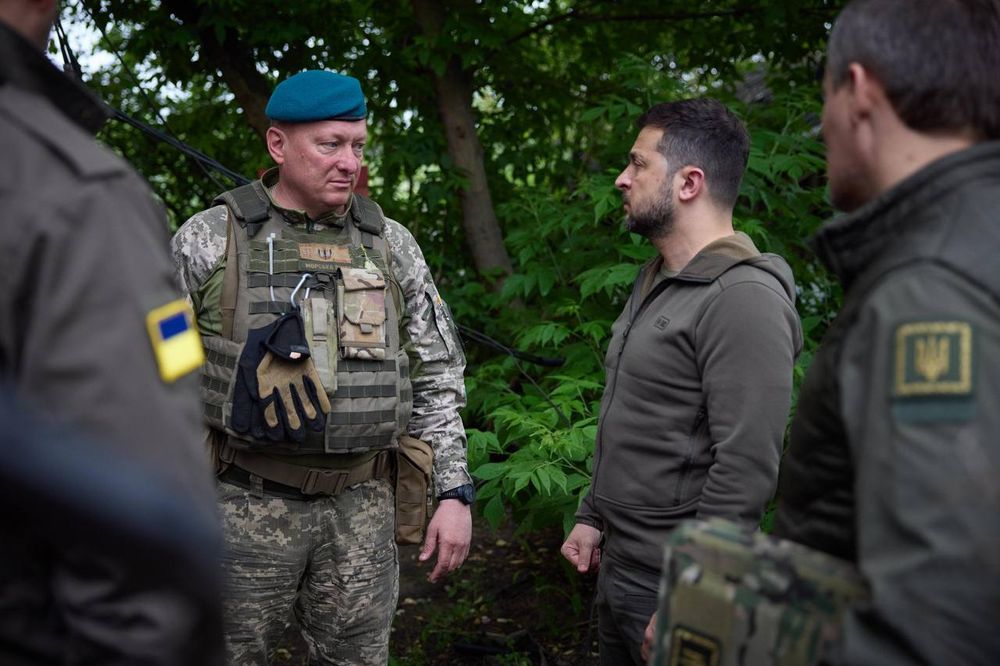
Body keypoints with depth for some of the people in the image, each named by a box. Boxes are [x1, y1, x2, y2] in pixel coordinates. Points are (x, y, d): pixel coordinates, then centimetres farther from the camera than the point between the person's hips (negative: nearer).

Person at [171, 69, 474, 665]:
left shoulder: (392, 245, 6)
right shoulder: (209, 240, -1)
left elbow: (436, 377, 9)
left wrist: (455, 492, 3)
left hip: (361, 506, 2)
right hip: (246, 504, -2)